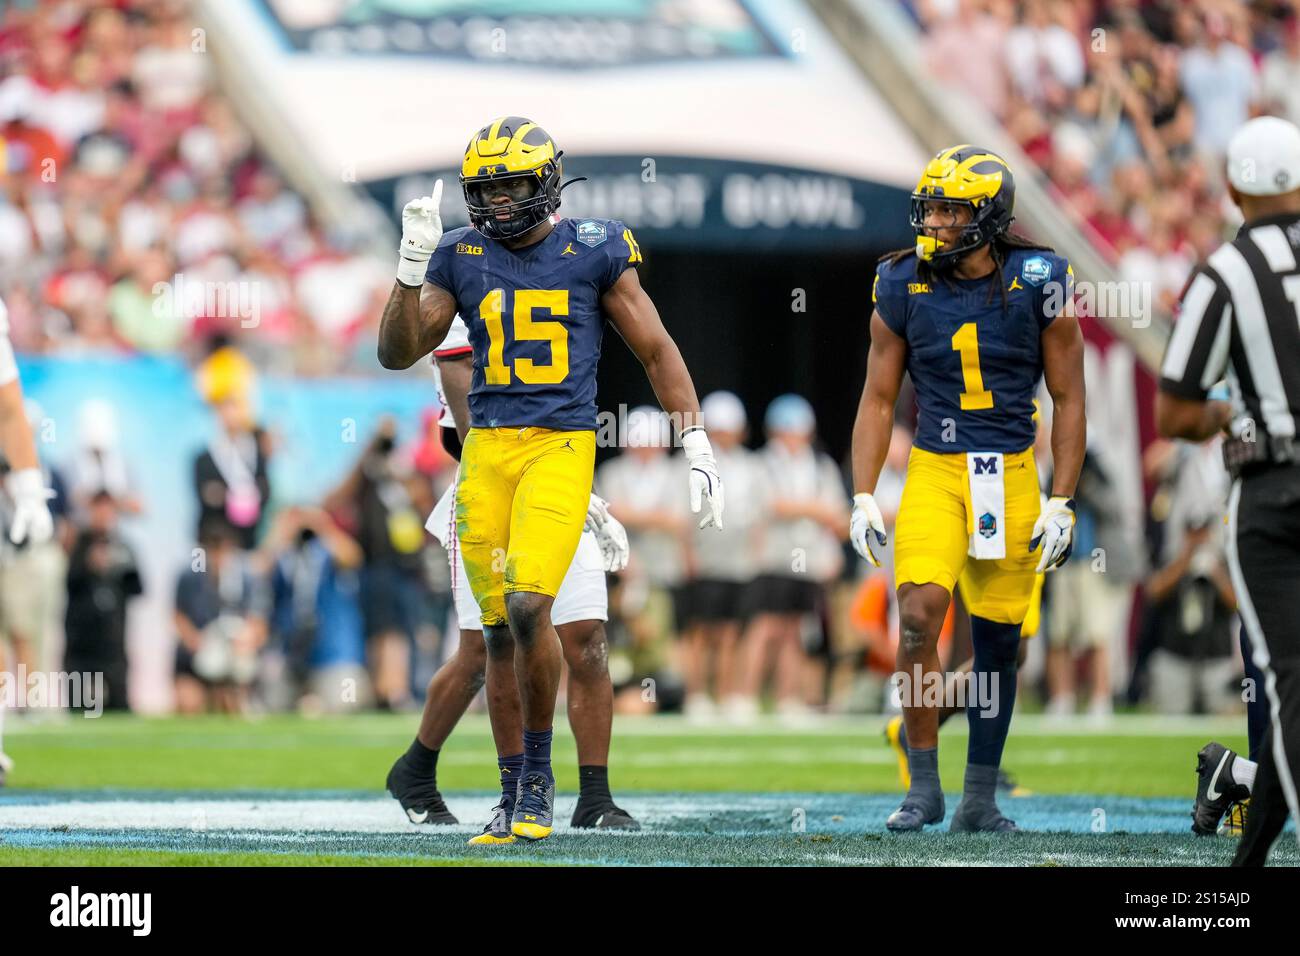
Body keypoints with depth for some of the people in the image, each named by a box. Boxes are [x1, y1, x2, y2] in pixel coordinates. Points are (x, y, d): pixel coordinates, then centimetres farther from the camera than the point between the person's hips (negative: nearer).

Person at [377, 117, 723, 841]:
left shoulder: (594, 253, 1)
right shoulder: (460, 259, 7)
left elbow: (657, 352, 7)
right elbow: (398, 354, 4)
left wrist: (697, 447, 3)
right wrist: (412, 266, -9)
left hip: (562, 447, -3)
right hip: (487, 450, 3)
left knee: (528, 606, -20)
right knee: (501, 628, 4)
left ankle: (539, 770, -4)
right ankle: (517, 795, 13)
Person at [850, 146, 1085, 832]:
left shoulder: (1039, 284, -5)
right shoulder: (903, 287, -1)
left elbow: (1068, 399, 2)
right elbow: (877, 401, 7)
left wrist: (1060, 504, -3)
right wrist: (863, 498, -1)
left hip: (1012, 477, 0)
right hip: (934, 470, 0)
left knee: (998, 642, 5)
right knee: (919, 615, -18)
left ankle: (979, 800, 17)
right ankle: (923, 787, -7)